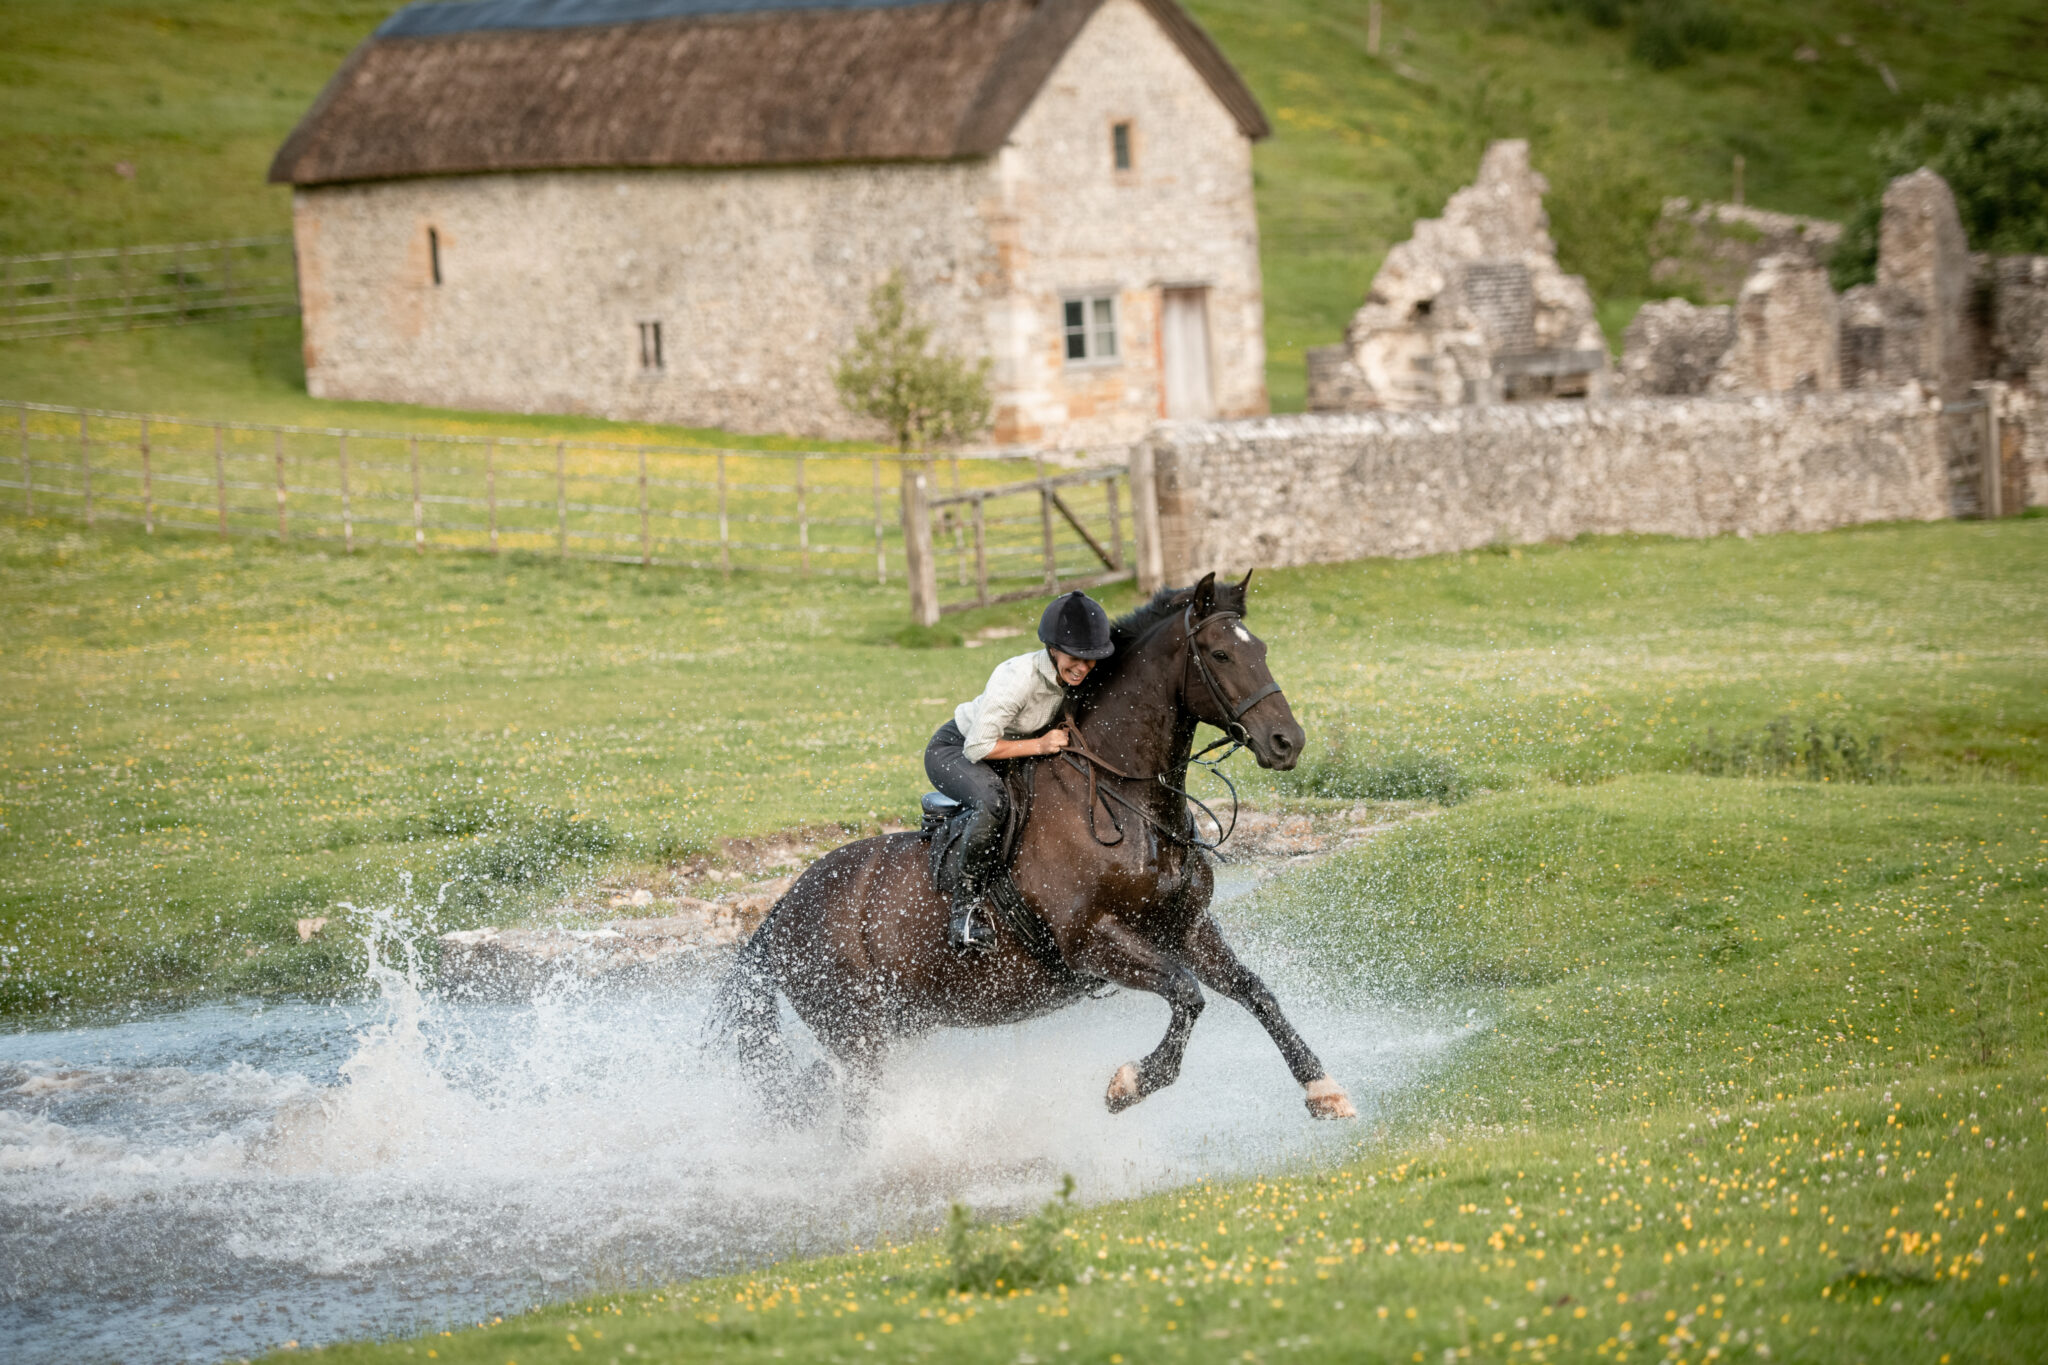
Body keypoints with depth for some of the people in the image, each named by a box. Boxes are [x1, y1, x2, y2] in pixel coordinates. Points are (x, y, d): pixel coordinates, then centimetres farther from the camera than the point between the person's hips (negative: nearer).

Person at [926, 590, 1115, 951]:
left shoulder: (1074, 677, -12)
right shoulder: (1016, 678, -34)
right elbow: (978, 747, -31)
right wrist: (1039, 745, -33)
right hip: (953, 750, -8)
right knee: (994, 802, -38)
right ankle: (964, 909, -27)